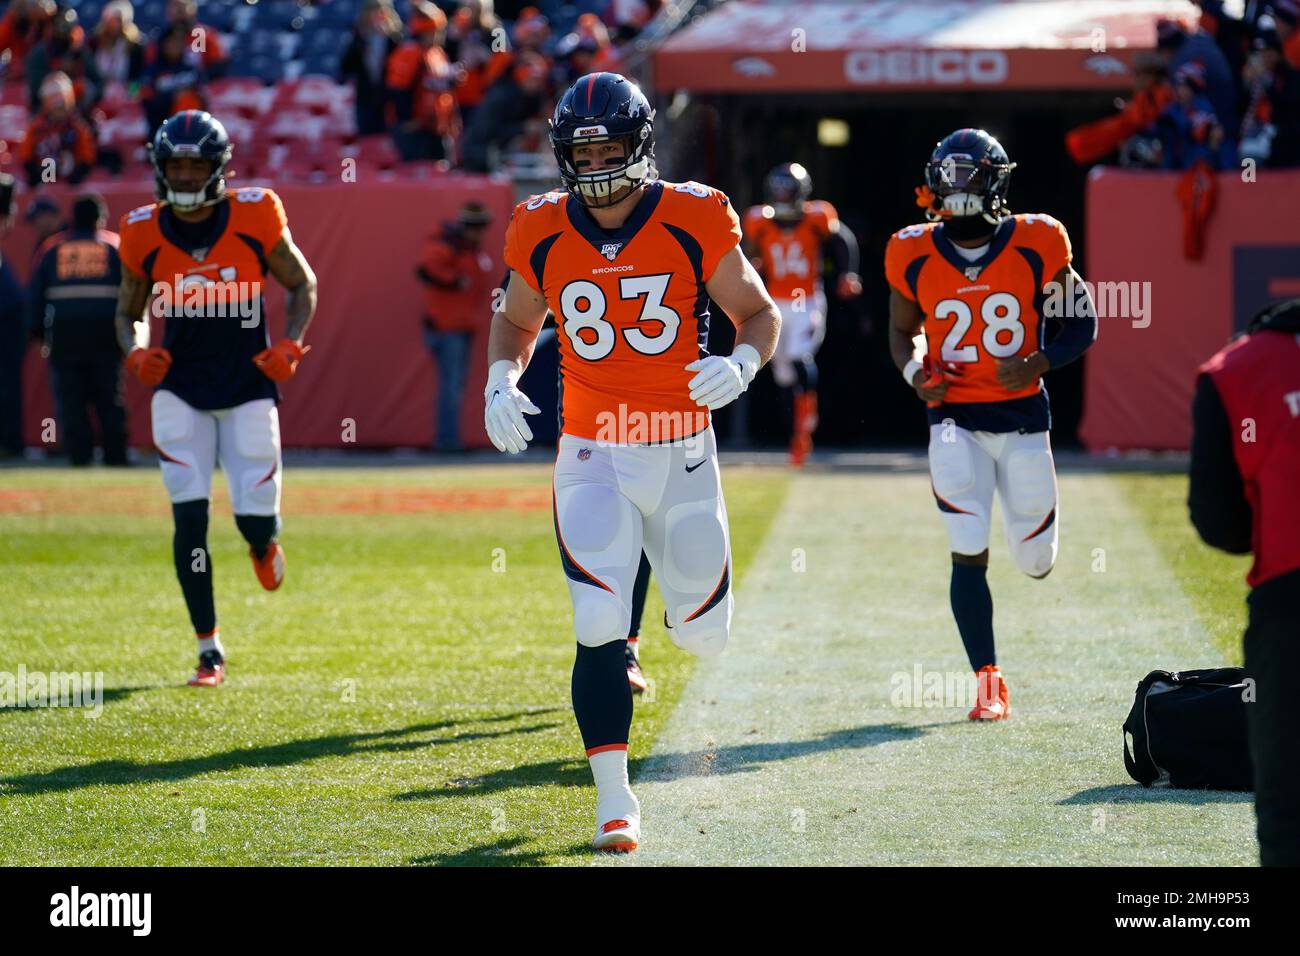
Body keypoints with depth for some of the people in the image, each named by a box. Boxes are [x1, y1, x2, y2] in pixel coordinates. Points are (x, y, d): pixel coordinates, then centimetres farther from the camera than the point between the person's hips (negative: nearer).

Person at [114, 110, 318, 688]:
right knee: (190, 515, -10)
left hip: (248, 387, -1)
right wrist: (137, 353, -10)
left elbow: (301, 285, 5)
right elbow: (129, 312, 11)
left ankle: (264, 542, 36)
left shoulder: (254, 217, -9)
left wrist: (289, 346, -10)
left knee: (254, 517, -6)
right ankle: (209, 651, 1)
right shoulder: (144, 234, -4)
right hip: (180, 392, 1)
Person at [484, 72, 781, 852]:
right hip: (593, 457, 0)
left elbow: (759, 313, 2)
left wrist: (742, 365, -19)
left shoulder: (694, 224, -8)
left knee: (703, 636, 10)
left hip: (683, 451, 0)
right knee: (600, 631, -14)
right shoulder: (543, 237, -2)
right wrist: (500, 381, -3)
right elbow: (517, 321, 16)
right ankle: (615, 801, -4)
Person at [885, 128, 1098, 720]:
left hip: (1023, 416, 0)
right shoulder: (916, 256, -2)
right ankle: (988, 682, -3)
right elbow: (903, 332, 14)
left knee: (1036, 563, 9)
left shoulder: (1035, 245, -6)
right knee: (969, 554, -13)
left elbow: (1082, 323, 2)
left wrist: (1038, 364, -15)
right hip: (955, 420, 0)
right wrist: (915, 371, -7)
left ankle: (1030, 530, 48)